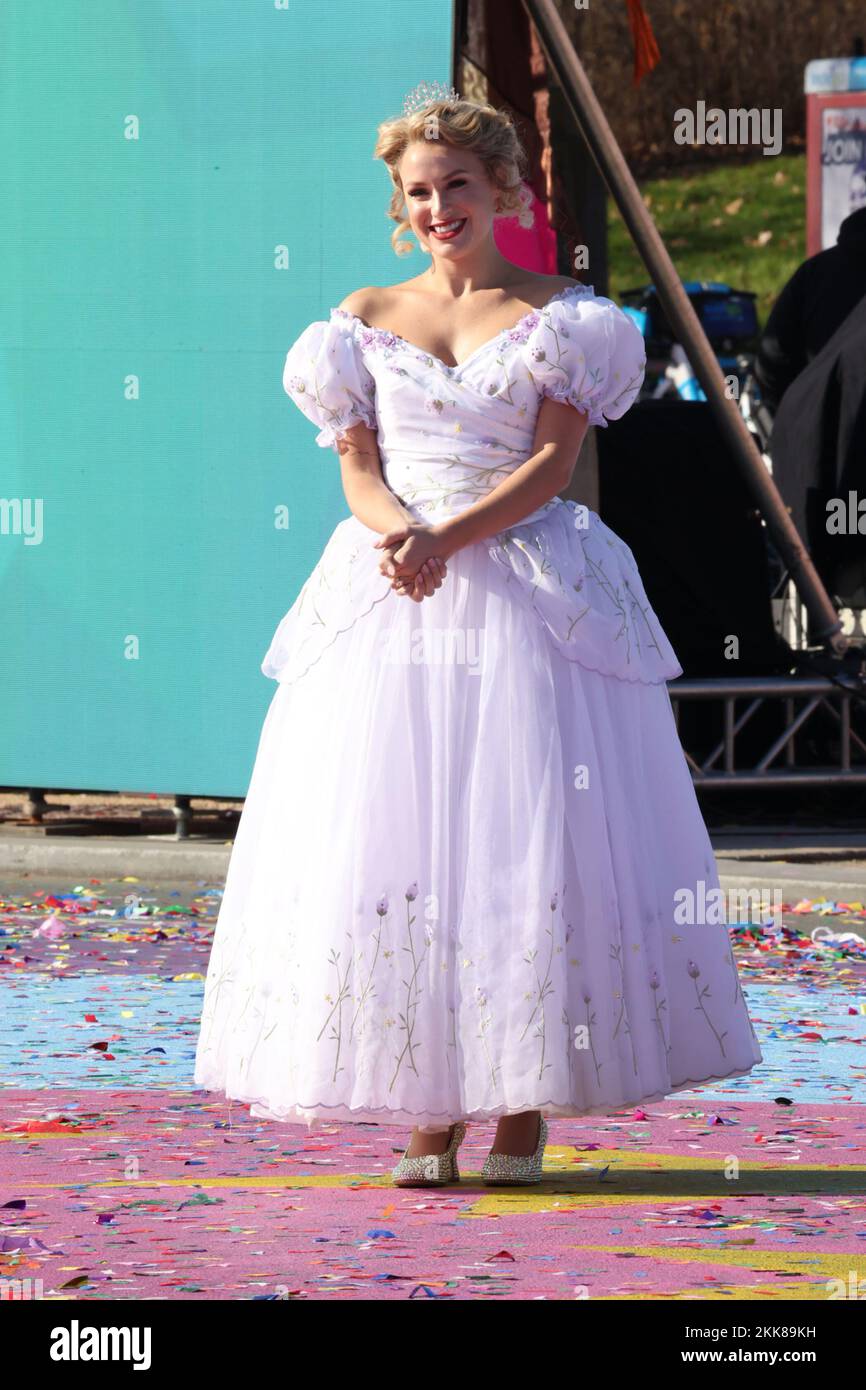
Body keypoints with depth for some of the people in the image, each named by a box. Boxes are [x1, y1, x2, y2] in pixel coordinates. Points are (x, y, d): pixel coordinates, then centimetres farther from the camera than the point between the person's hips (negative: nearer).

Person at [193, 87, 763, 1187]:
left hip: (524, 591, -2)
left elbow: (555, 459, -4)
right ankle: (427, 1111, -3)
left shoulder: (557, 314, 5)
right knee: (388, 836, -6)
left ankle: (523, 1108, -2)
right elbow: (358, 465, 8)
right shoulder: (367, 317, 13)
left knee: (524, 834, -7)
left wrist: (448, 538, -17)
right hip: (394, 600, 2)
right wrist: (394, 530, -15)